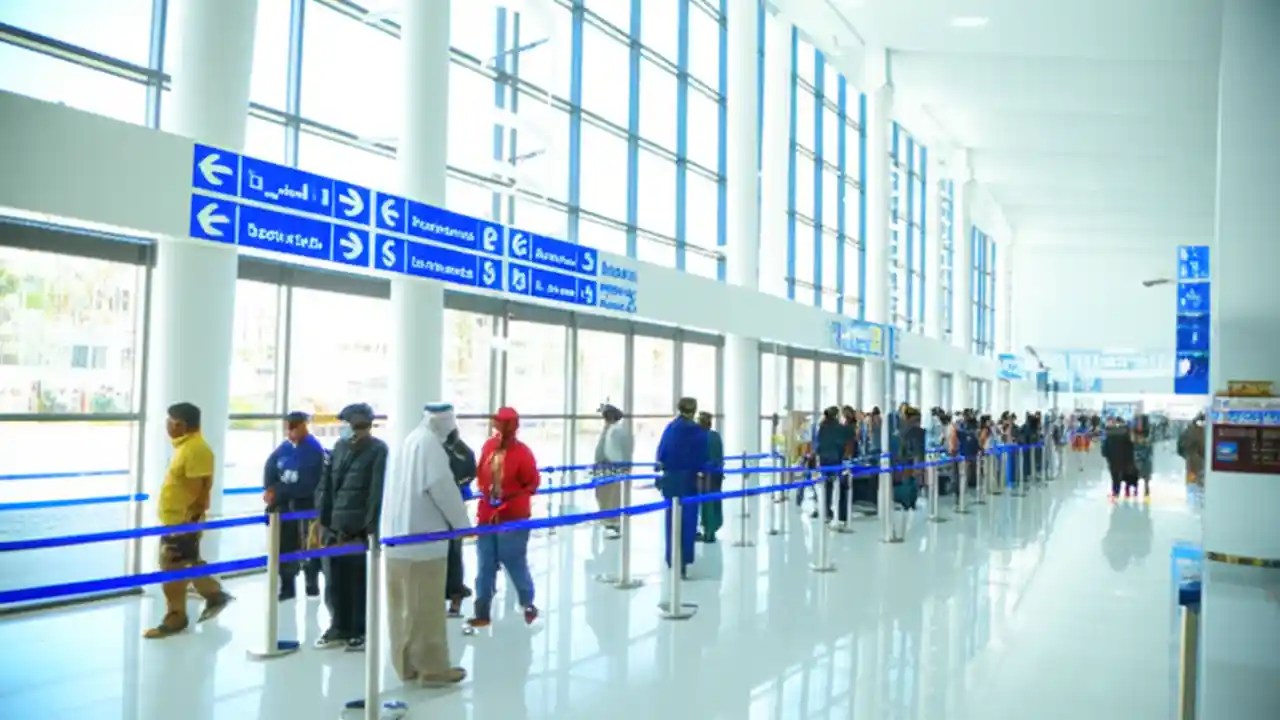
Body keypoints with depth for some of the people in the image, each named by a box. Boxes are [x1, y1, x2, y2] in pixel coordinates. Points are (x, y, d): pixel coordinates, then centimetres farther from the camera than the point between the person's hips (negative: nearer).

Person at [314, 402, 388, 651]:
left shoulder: (378, 450, -8)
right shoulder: (339, 446, 11)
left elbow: (378, 491, -14)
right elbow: (326, 485, 14)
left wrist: (373, 528, -18)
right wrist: (322, 521, 10)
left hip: (360, 528, -6)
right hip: (336, 526, 6)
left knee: (360, 582, 3)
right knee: (335, 582, 12)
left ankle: (360, 632, 16)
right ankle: (340, 629, 26)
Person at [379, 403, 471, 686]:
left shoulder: (406, 443, 12)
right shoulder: (431, 445, -12)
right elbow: (444, 489, -13)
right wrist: (464, 524, 0)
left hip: (396, 536, 8)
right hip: (423, 538, -8)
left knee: (402, 605, 12)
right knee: (426, 606, 0)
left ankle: (407, 665, 20)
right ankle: (433, 668, 7)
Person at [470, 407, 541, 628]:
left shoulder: (522, 452, -13)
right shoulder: (489, 445, 3)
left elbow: (532, 484, -9)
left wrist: (509, 497, -14)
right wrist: (485, 491, 0)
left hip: (513, 519, -5)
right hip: (487, 516, 5)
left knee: (515, 564, 4)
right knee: (485, 567, 9)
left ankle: (528, 605, 26)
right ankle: (482, 613, 18)